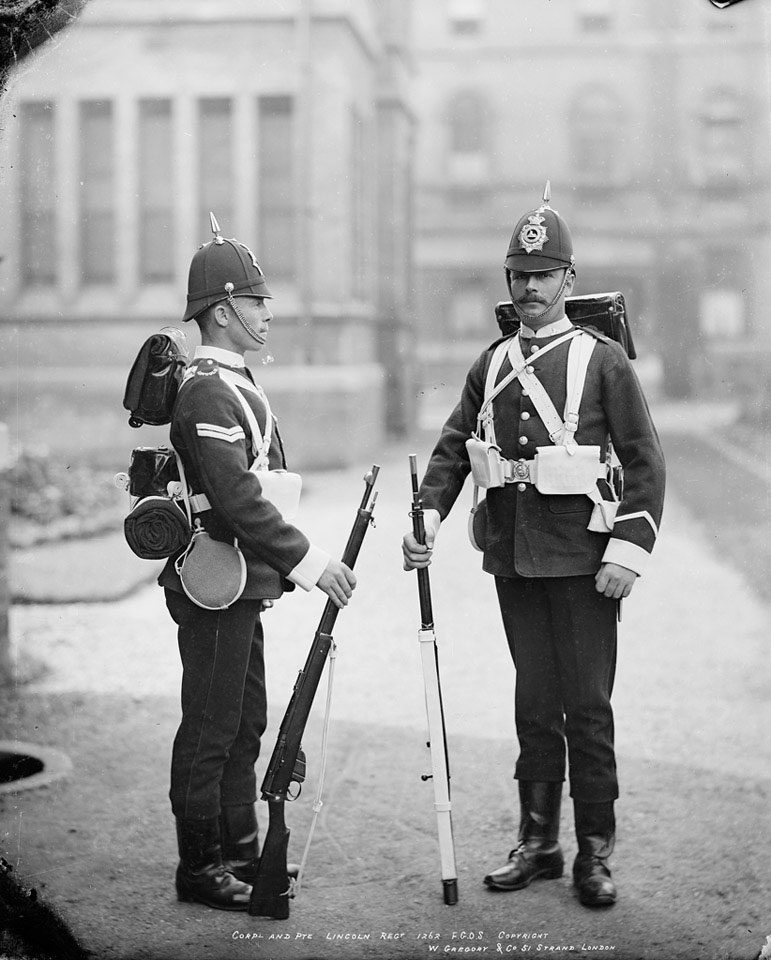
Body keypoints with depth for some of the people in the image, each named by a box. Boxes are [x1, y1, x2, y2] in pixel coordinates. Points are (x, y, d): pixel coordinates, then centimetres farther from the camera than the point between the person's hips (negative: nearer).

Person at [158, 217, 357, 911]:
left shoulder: (234, 384, 16)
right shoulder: (208, 391, -17)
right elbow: (237, 497, -24)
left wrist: (289, 563, 15)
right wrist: (306, 560, -23)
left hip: (240, 585, 10)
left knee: (245, 724, 16)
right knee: (210, 729, -1)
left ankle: (241, 854, 26)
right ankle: (201, 868, 9)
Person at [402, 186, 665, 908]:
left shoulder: (604, 360, -1)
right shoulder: (490, 367, 12)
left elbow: (645, 461, -3)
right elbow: (452, 448, 9)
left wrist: (631, 546, -13)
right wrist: (429, 514, -8)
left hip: (582, 561, -4)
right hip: (512, 558, 4)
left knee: (587, 704, -1)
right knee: (534, 701, 12)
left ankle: (594, 853, 9)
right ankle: (537, 841, 21)